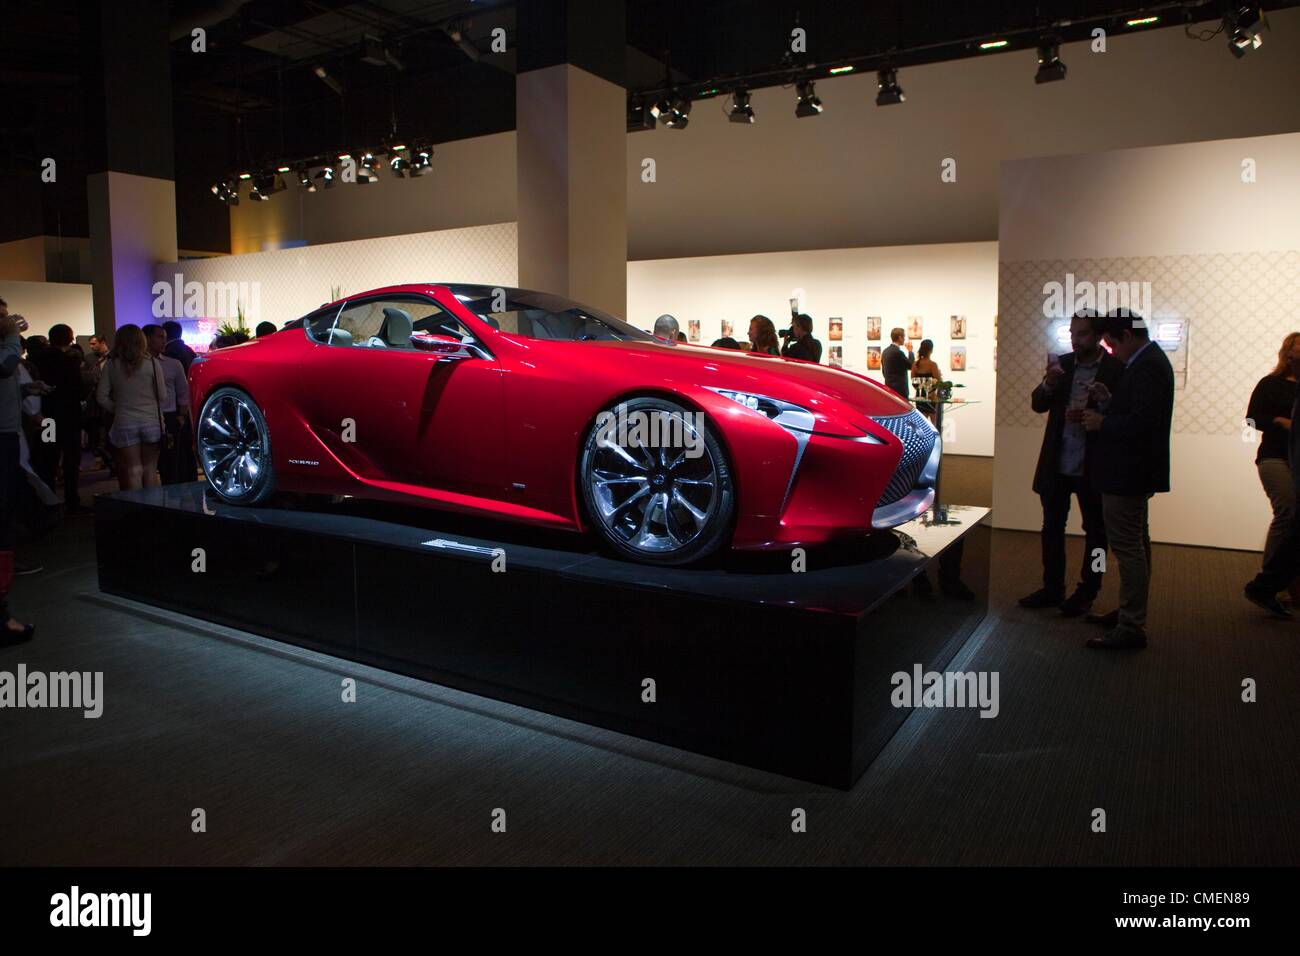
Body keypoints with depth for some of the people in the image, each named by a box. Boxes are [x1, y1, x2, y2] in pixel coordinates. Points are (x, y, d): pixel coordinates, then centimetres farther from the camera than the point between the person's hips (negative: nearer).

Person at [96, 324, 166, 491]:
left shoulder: (111, 365, -1)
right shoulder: (152, 362, -5)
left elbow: (102, 397, -1)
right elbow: (163, 396, -3)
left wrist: (116, 410, 13)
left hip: (124, 422, 0)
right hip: (151, 421, 0)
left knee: (133, 470, 5)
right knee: (150, 468, 10)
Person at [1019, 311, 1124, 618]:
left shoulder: (1116, 368, -9)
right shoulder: (1062, 364, 4)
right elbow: (1038, 405, 1)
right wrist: (1049, 384, -18)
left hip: (1093, 466, -4)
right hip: (1057, 463, 4)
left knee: (1095, 531, 10)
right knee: (1052, 527, 11)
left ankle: (1086, 592, 22)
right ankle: (1052, 588, 23)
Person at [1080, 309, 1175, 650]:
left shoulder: (1147, 366, -20)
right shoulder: (1150, 360, 12)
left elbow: (1142, 422, -28)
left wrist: (1102, 423, -16)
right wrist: (1108, 400, 5)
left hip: (1128, 474, -12)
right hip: (1135, 472, 12)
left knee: (1128, 548, -6)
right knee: (1136, 545, 19)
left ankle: (1131, 628, 0)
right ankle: (1131, 612, 33)